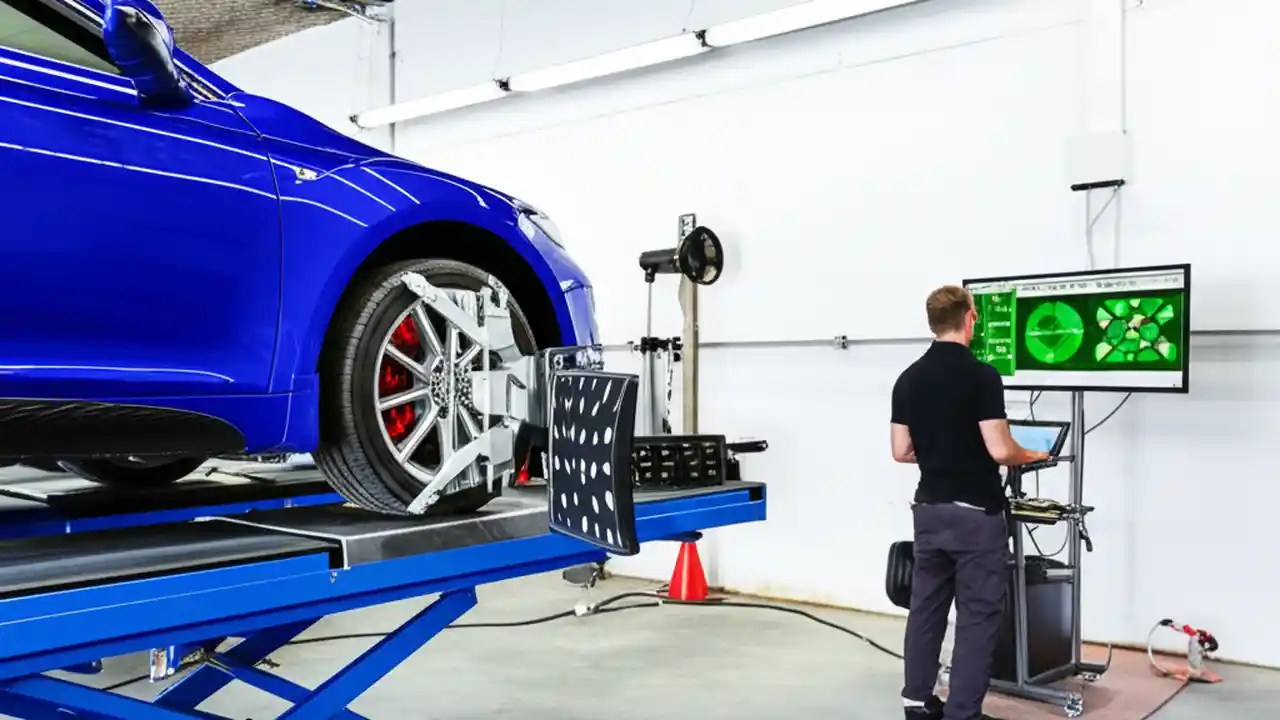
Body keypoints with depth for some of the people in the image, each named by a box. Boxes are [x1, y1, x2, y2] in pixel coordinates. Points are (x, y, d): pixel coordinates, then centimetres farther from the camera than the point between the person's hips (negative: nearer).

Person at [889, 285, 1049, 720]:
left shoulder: (908, 379, 4)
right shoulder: (981, 375, -16)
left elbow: (901, 451, 6)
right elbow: (1000, 451, -19)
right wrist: (1031, 456, 2)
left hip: (928, 509, 7)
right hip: (976, 513, -6)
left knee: (927, 606, 15)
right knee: (978, 615, 2)